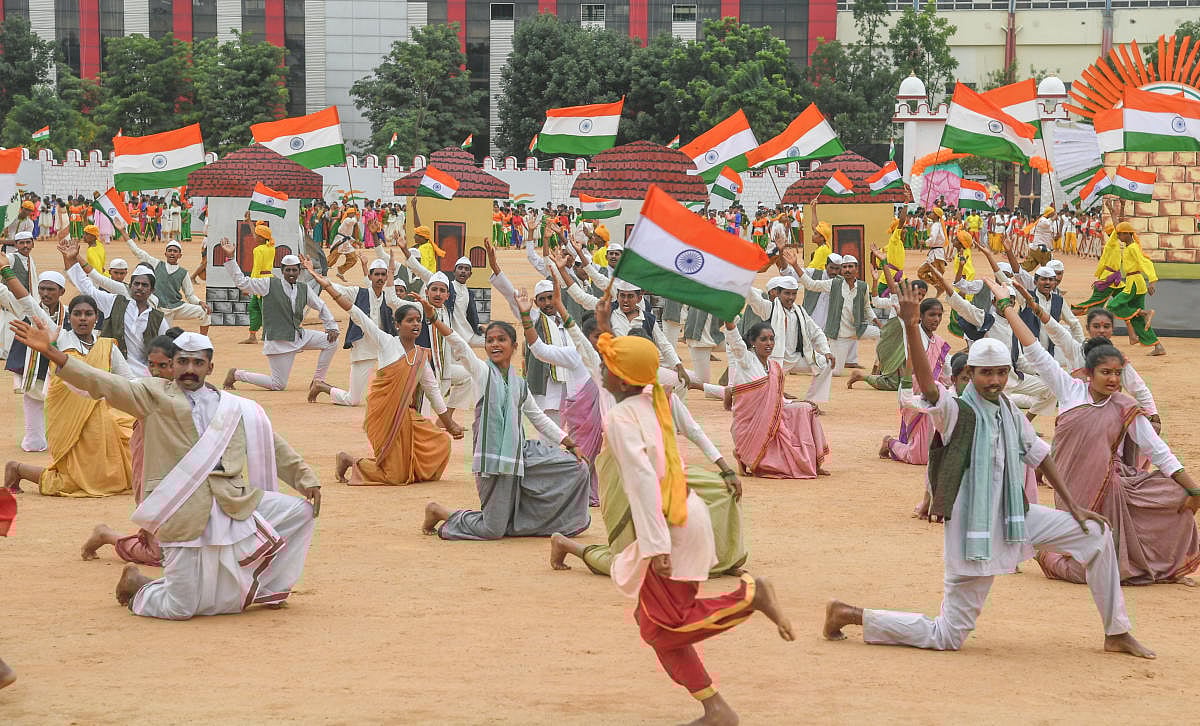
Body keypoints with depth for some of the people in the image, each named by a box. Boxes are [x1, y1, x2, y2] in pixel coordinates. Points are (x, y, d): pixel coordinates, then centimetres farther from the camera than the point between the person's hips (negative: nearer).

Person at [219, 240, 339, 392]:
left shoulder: (304, 289, 7)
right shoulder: (269, 284, -6)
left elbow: (321, 307, 19)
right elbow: (241, 282, -10)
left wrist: (332, 327, 9)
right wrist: (230, 257, -17)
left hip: (299, 336, 6)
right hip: (277, 340, -6)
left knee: (331, 341, -6)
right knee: (278, 385, -6)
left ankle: (318, 380, 7)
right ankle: (236, 374, 13)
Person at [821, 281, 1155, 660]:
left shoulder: (1009, 411, 4)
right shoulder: (957, 412, -18)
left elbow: (1039, 454, 15)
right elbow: (927, 386, -37)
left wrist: (1073, 506, 15)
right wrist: (911, 329, -52)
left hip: (1013, 517, 7)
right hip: (972, 529, -7)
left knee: (1096, 533, 5)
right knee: (947, 636, -3)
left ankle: (1117, 633, 16)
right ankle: (850, 614, 11)